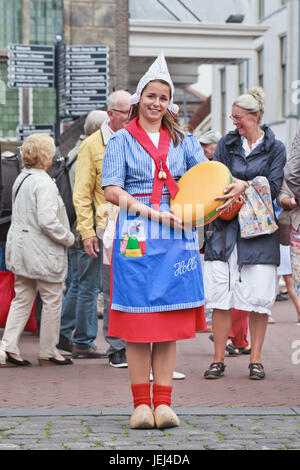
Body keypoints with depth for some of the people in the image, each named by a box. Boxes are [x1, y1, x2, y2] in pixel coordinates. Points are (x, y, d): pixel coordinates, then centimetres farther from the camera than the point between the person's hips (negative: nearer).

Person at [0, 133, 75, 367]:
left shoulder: (21, 179, 9)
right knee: (52, 300, 5)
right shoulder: (44, 183, -19)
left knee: (22, 300, 13)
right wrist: (69, 238, -11)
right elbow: (47, 221, -25)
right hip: (43, 253, -8)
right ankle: (48, 352, 12)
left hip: (21, 251, 8)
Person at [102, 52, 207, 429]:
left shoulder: (182, 140, 16)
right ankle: (141, 403, 4)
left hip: (176, 236, 3)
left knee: (169, 322, 2)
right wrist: (148, 211, -14)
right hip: (136, 236, -3)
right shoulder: (122, 140, 8)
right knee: (137, 319, -3)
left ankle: (163, 402, 6)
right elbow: (111, 190, -1)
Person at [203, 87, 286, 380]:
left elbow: (273, 187, -4)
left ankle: (255, 360, 9)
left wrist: (245, 186, -20)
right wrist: (228, 197, -12)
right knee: (220, 295, -3)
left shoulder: (275, 149, 5)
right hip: (225, 227, 1)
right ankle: (218, 360, 5)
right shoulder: (226, 144, 11)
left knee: (259, 296, -2)